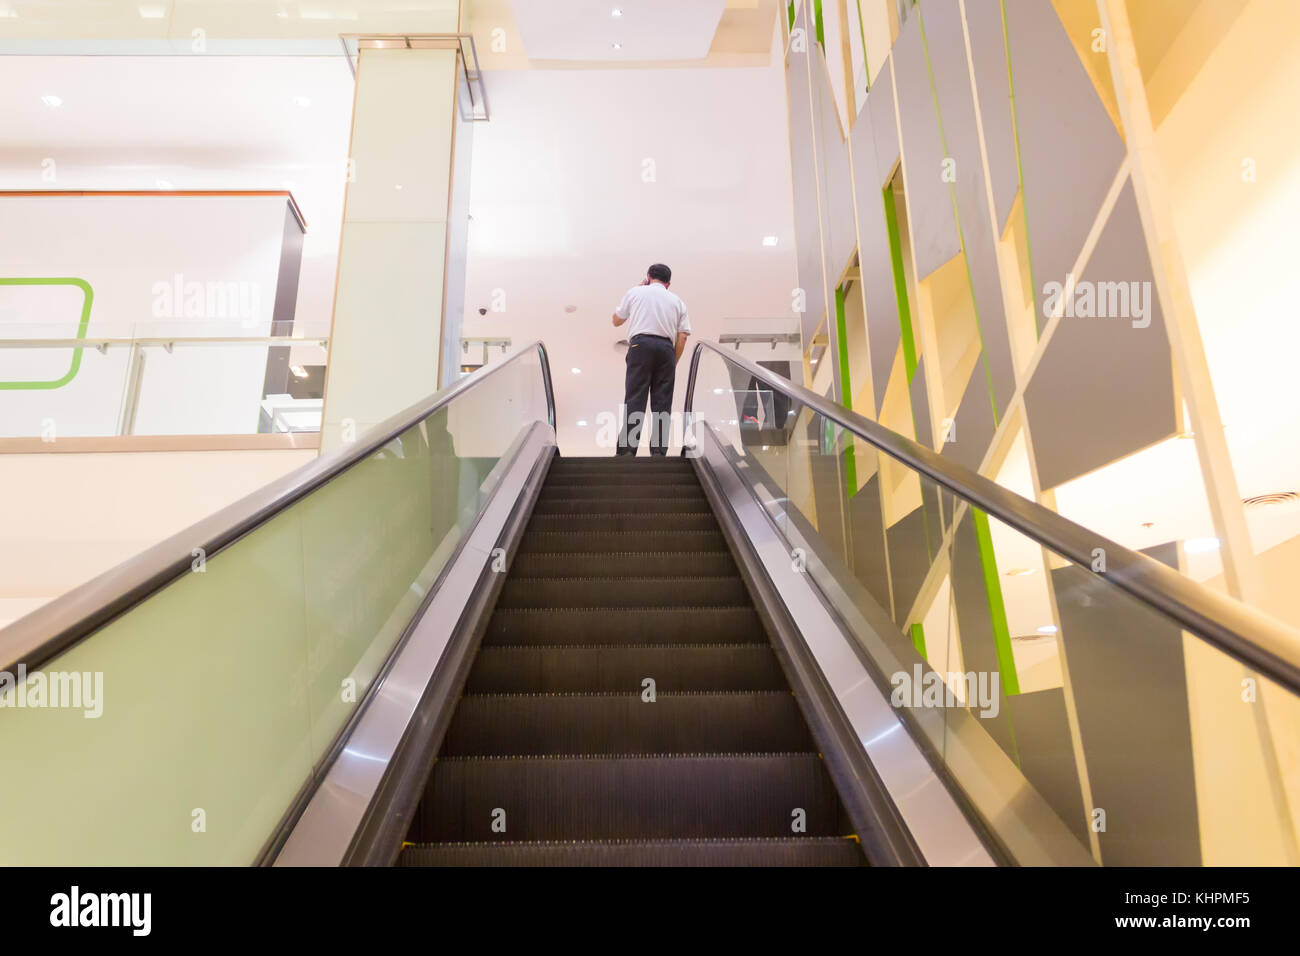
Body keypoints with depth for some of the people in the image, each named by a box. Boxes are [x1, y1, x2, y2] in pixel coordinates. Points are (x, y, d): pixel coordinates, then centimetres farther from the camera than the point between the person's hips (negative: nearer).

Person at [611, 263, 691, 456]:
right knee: (662, 402, 3)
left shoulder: (635, 292, 15)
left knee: (634, 399, -6)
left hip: (641, 345, -2)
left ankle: (627, 449, -13)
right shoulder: (677, 301, 20)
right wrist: (673, 364, 17)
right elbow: (682, 336, 11)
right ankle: (659, 451, -1)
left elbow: (616, 320, 23)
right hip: (666, 348, 2)